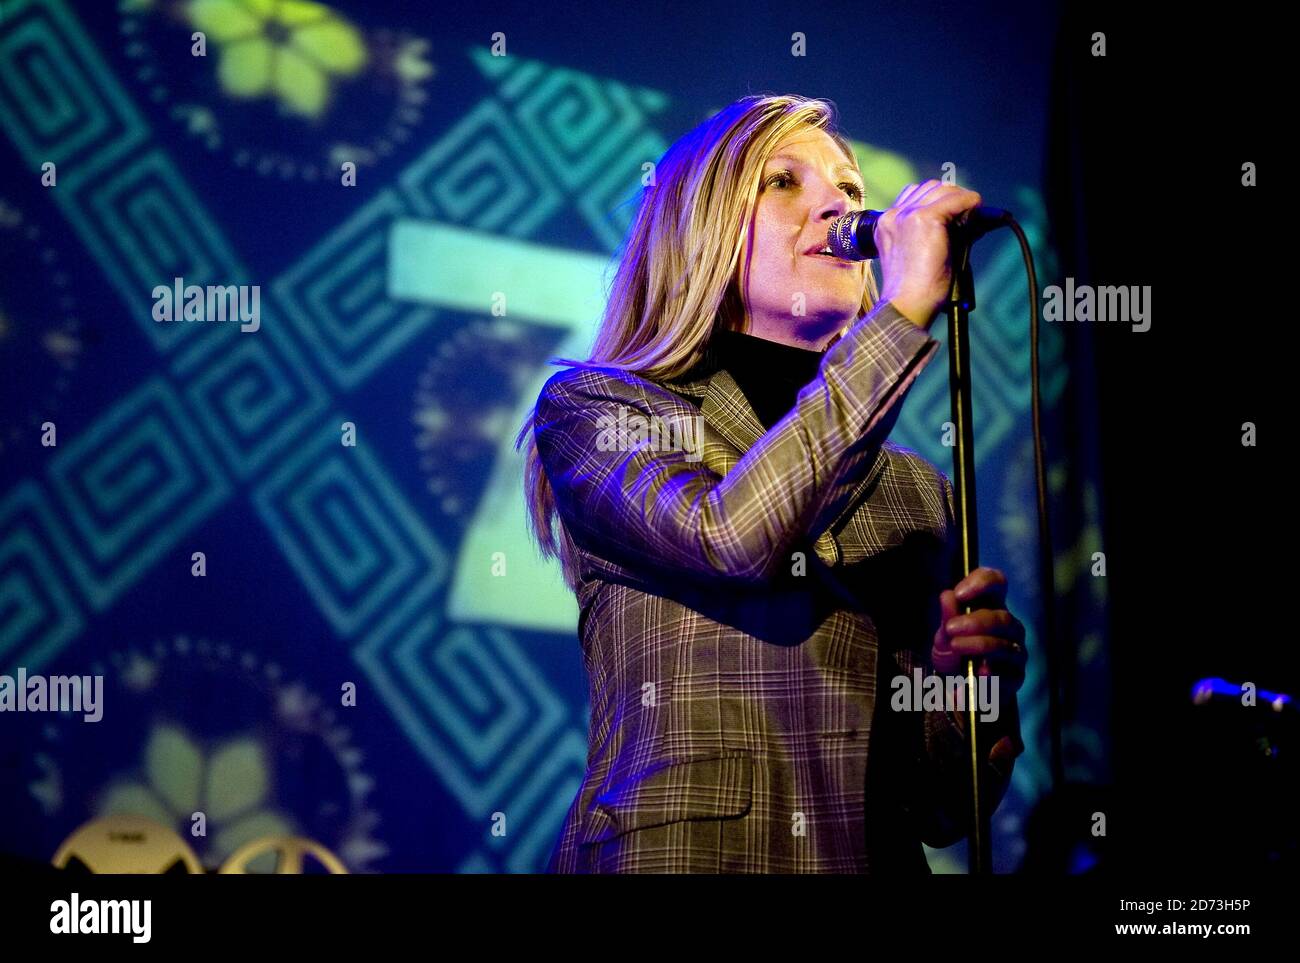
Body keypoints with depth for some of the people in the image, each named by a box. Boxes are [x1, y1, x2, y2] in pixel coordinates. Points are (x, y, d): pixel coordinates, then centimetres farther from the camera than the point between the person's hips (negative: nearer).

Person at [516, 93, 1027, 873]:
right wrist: (904, 310, -13)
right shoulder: (592, 410, 4)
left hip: (879, 855, 4)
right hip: (675, 851, -3)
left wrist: (974, 677, -7)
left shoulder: (915, 487, 13)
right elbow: (730, 537, -17)